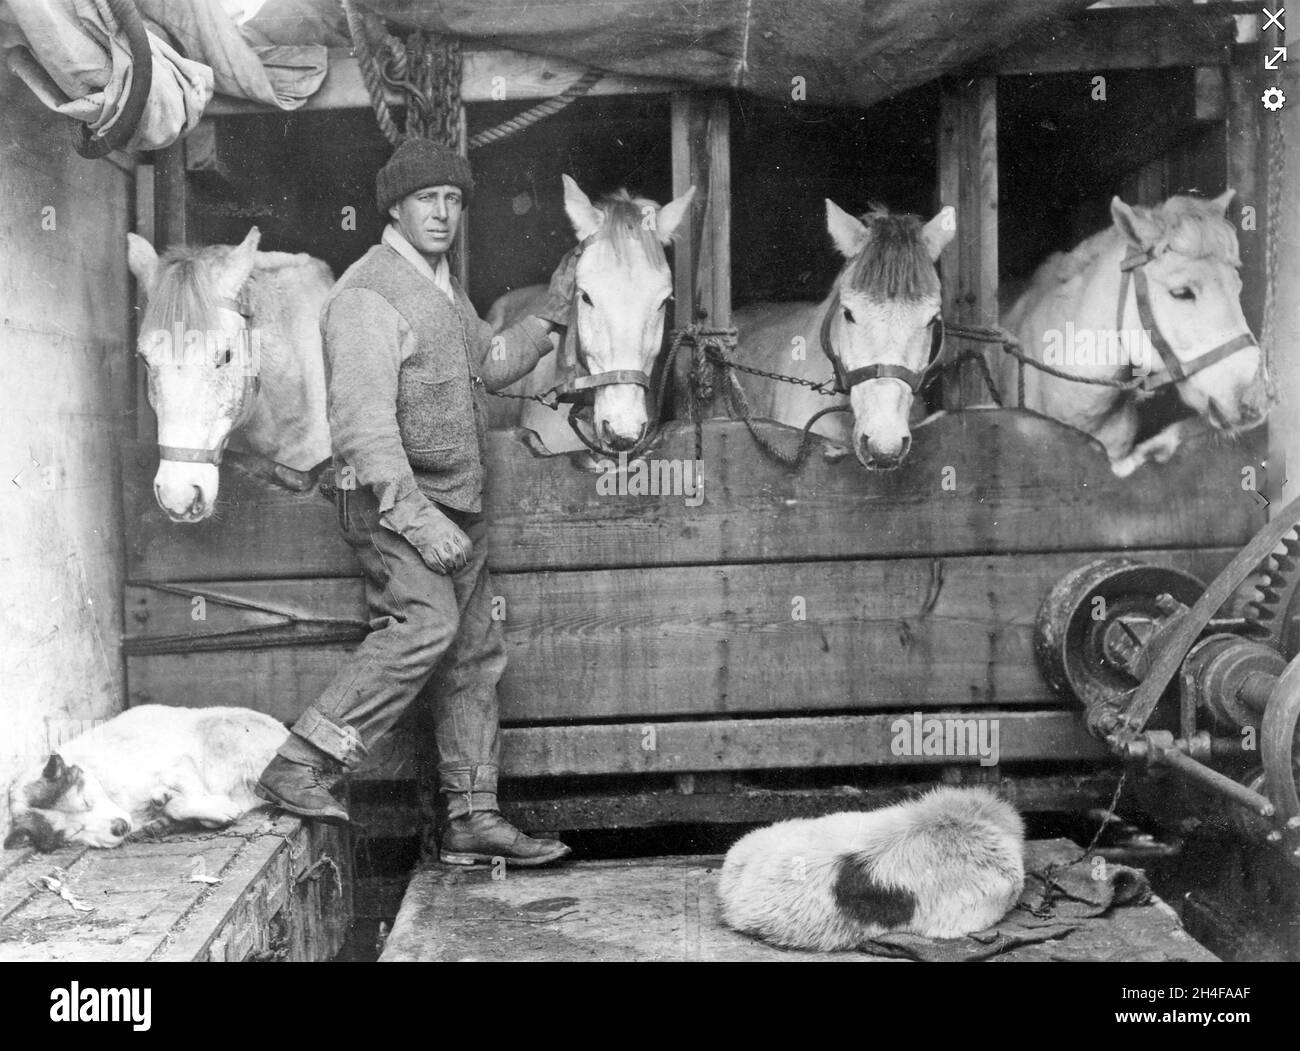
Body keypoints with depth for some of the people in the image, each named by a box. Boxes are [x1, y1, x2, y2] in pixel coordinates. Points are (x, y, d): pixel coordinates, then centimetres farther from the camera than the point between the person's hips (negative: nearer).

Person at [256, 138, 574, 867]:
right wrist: (415, 517, -27)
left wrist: (550, 319, 18)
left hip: (458, 505, 9)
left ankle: (474, 820, 15)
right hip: (393, 502, -9)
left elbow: (491, 363, 32)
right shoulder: (369, 294, -13)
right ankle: (301, 768, -19)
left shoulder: (444, 287, 17)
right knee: (426, 623, -26)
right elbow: (364, 423, -21)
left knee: (475, 654, 8)